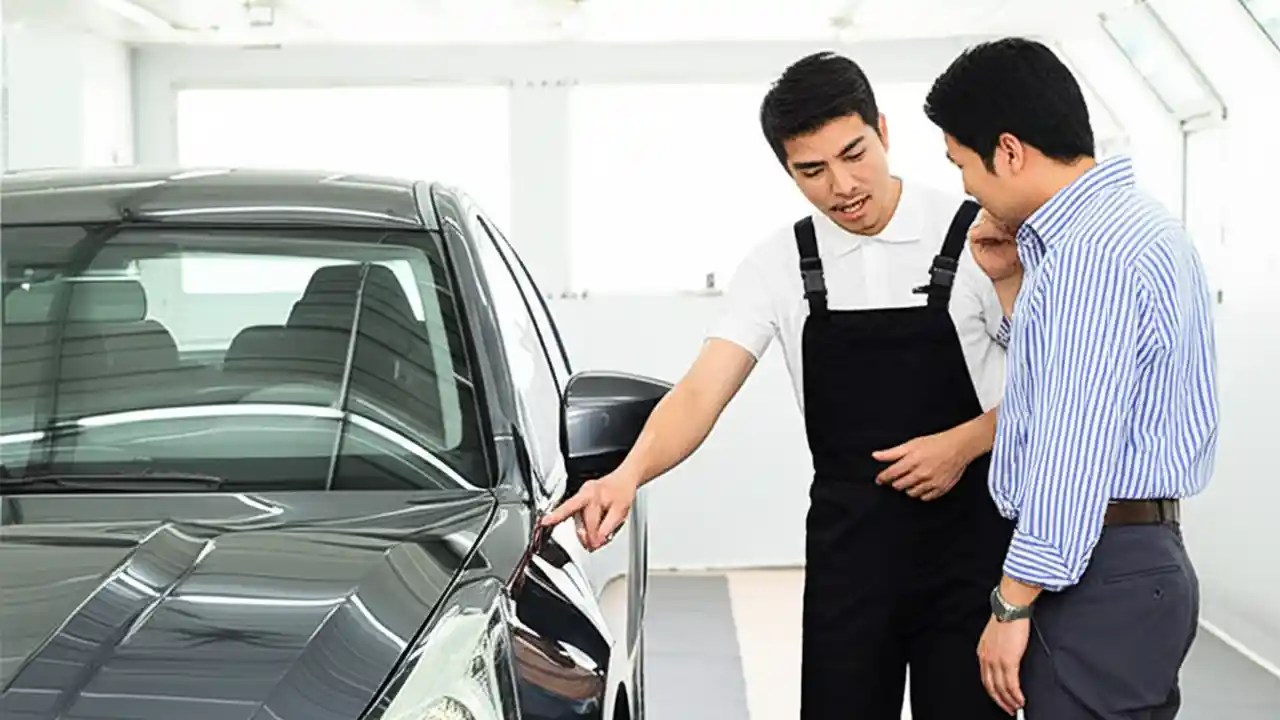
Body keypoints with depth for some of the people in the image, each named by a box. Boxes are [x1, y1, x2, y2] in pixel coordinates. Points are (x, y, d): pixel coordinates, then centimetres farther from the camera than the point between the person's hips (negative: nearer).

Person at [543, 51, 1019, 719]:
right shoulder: (779, 265, 0)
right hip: (846, 551, 2)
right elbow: (702, 392, -8)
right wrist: (629, 474, -25)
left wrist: (961, 443, -16)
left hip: (969, 544, -1)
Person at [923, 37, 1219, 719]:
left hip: (1097, 572, -10)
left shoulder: (1093, 253, -19)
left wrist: (1012, 604, -17)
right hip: (1133, 557, 10)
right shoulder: (1123, 223, 13)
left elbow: (1074, 448, -22)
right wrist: (1011, 278, 13)